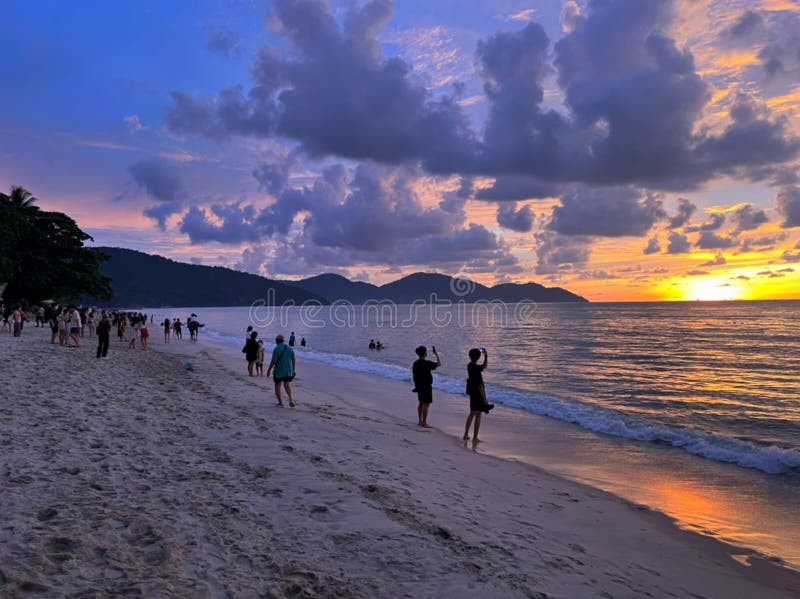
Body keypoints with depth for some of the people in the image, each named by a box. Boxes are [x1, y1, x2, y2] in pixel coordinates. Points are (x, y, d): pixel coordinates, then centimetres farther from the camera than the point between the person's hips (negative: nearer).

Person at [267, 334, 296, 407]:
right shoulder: (289, 348, 4)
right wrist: (293, 370, 17)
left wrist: (268, 370, -6)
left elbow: (273, 361, -17)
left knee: (277, 386, 13)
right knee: (287, 385, 18)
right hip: (288, 371, 5)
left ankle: (280, 402, 17)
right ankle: (290, 400, -2)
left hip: (279, 372, -5)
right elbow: (293, 360, 7)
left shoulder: (276, 349, -14)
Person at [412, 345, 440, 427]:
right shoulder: (427, 363, -18)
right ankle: (424, 423, -1)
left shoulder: (415, 363, 3)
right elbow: (439, 364, -6)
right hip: (426, 386, -8)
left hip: (419, 386, 8)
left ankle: (420, 421, 22)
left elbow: (413, 374, 8)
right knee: (426, 404, -2)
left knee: (421, 403, 16)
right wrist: (436, 354, 3)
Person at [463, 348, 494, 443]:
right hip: (478, 393, -9)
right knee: (478, 415, -1)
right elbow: (479, 385, -23)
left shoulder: (470, 366, 6)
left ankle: (466, 435, 27)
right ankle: (475, 438, 2)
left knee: (472, 413, 20)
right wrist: (484, 399, -20)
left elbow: (484, 366, 21)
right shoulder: (476, 368, -22)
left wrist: (486, 356, 9)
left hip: (472, 392, 9)